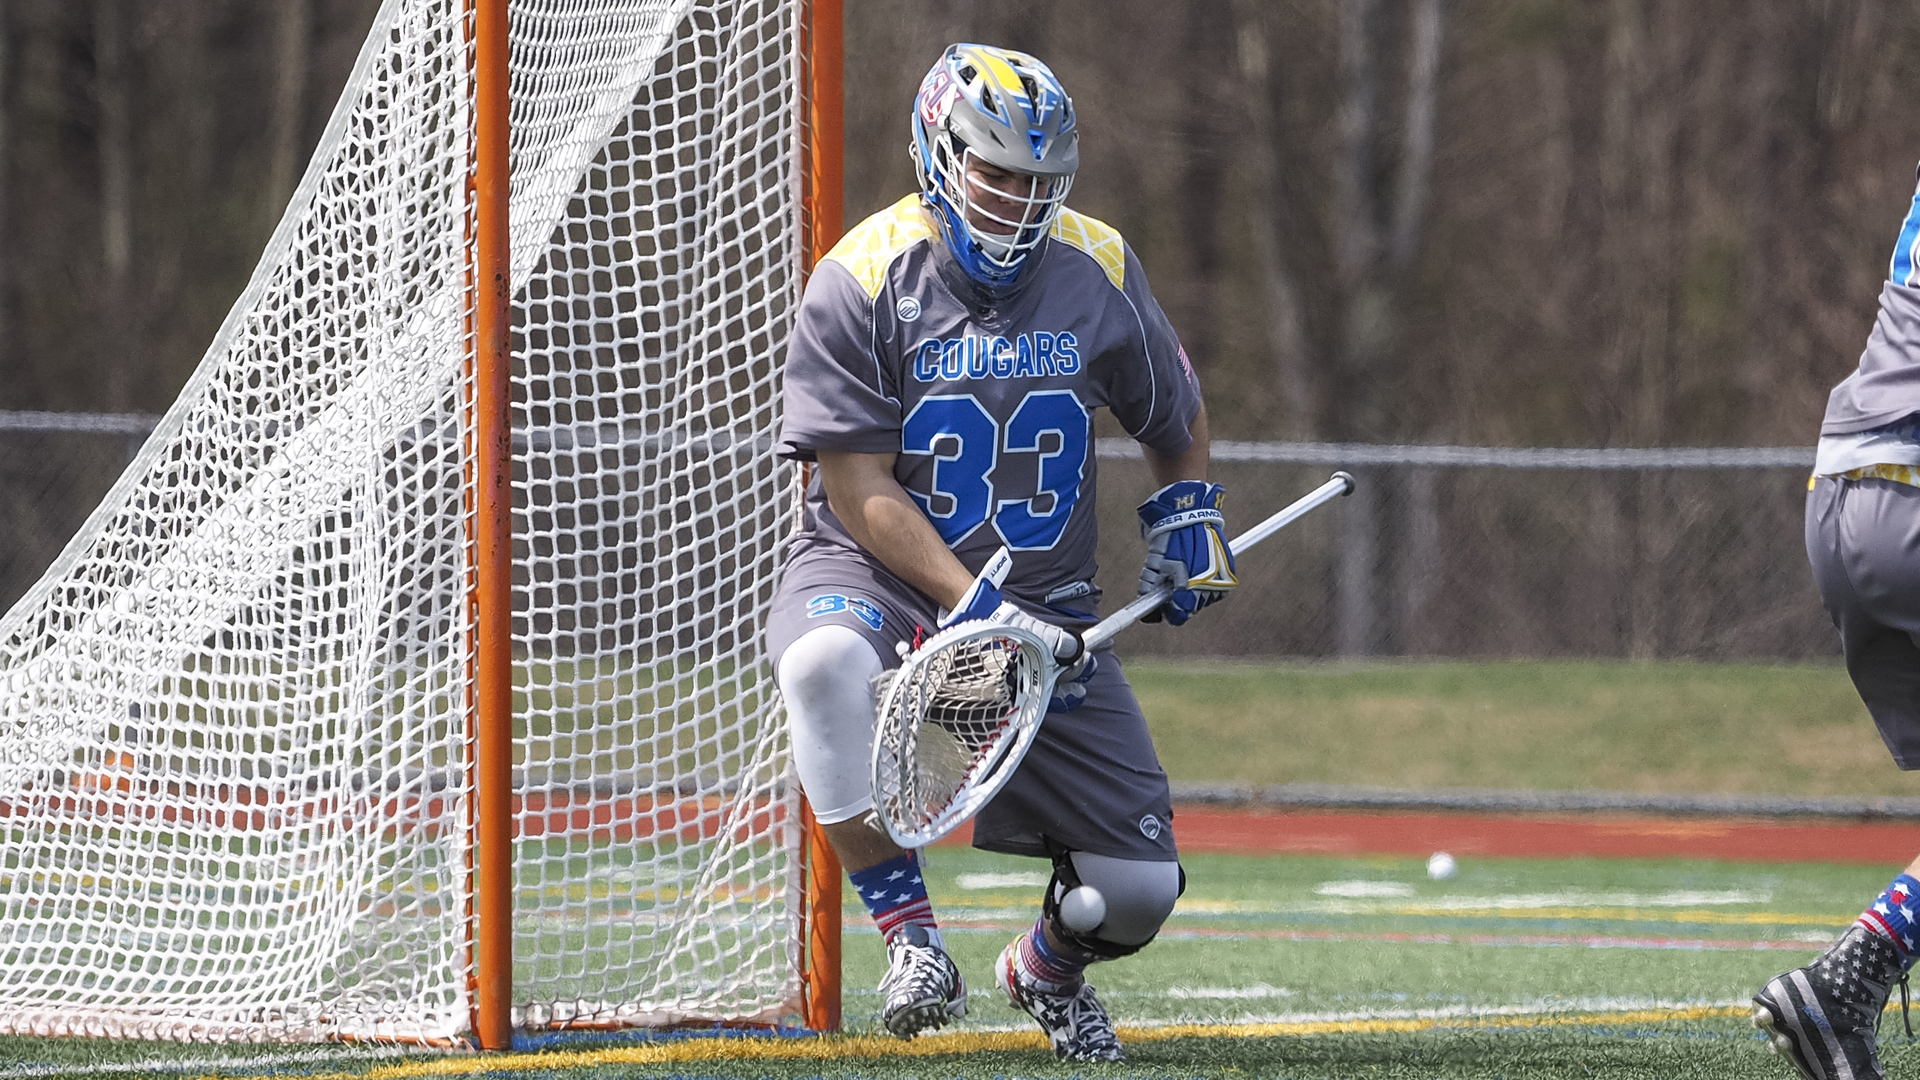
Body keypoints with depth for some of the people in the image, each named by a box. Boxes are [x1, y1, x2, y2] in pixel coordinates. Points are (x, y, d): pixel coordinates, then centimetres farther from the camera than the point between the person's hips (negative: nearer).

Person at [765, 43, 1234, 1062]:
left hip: (1046, 604, 3)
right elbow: (861, 495, -17)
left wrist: (1186, 515, 4)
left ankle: (1045, 967, 34)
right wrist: (969, 603, -27)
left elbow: (1174, 414, 19)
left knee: (1139, 887, -4)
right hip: (880, 577, -3)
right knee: (827, 661, -41)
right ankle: (907, 931, -28)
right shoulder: (862, 281, -14)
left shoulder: (1098, 271, -2)